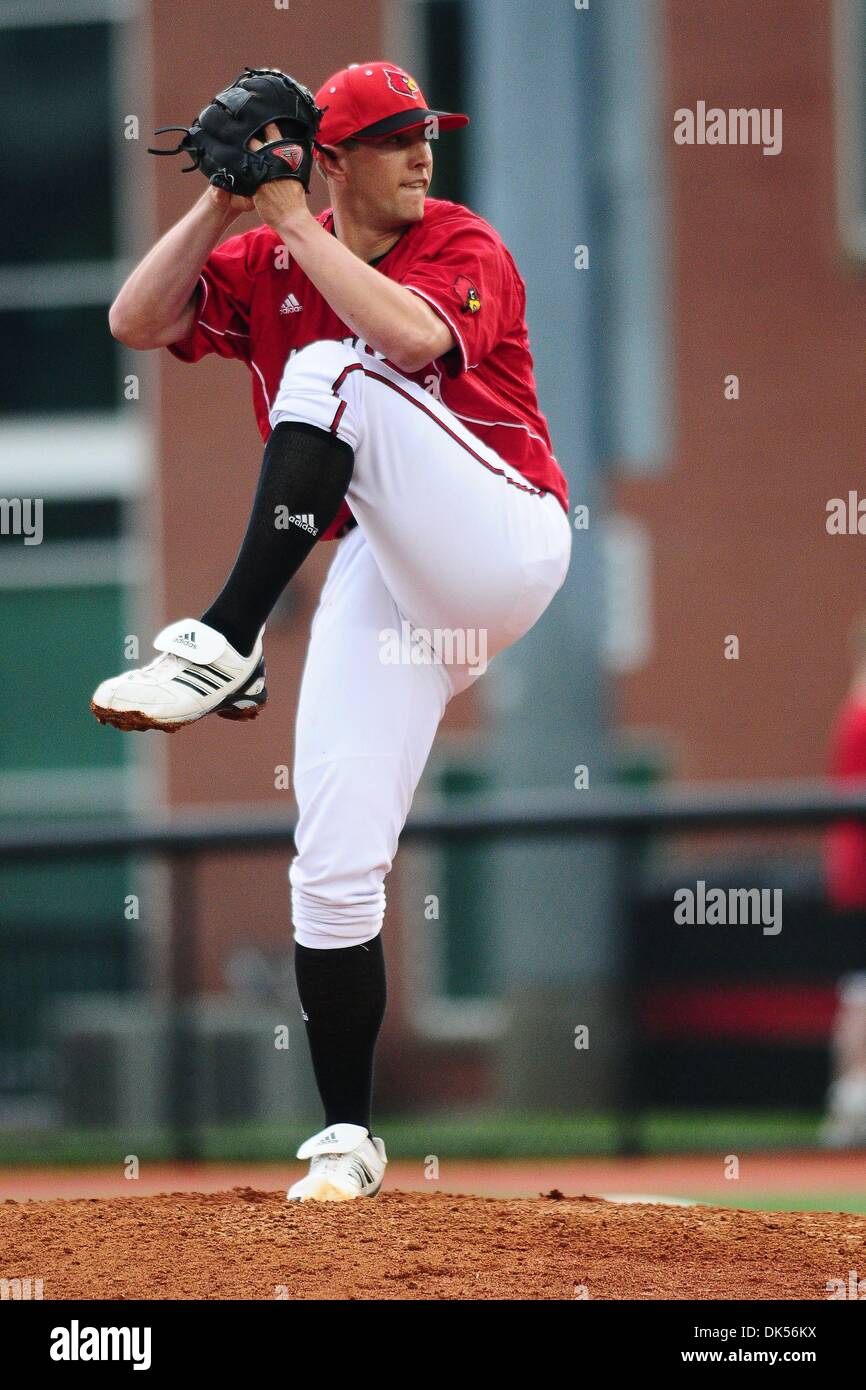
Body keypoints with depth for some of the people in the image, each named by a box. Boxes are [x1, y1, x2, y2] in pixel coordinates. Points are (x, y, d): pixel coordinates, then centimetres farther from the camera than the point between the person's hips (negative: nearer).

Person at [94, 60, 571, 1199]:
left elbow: (410, 336, -22)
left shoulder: (466, 249, -1)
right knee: (332, 872, -5)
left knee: (334, 373, -26)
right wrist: (223, 205, -7)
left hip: (501, 542, -4)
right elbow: (136, 322, 1)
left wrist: (294, 219, -15)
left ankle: (225, 646, -30)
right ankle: (347, 1140, 7)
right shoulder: (268, 267, 13)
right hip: (379, 581, 4)